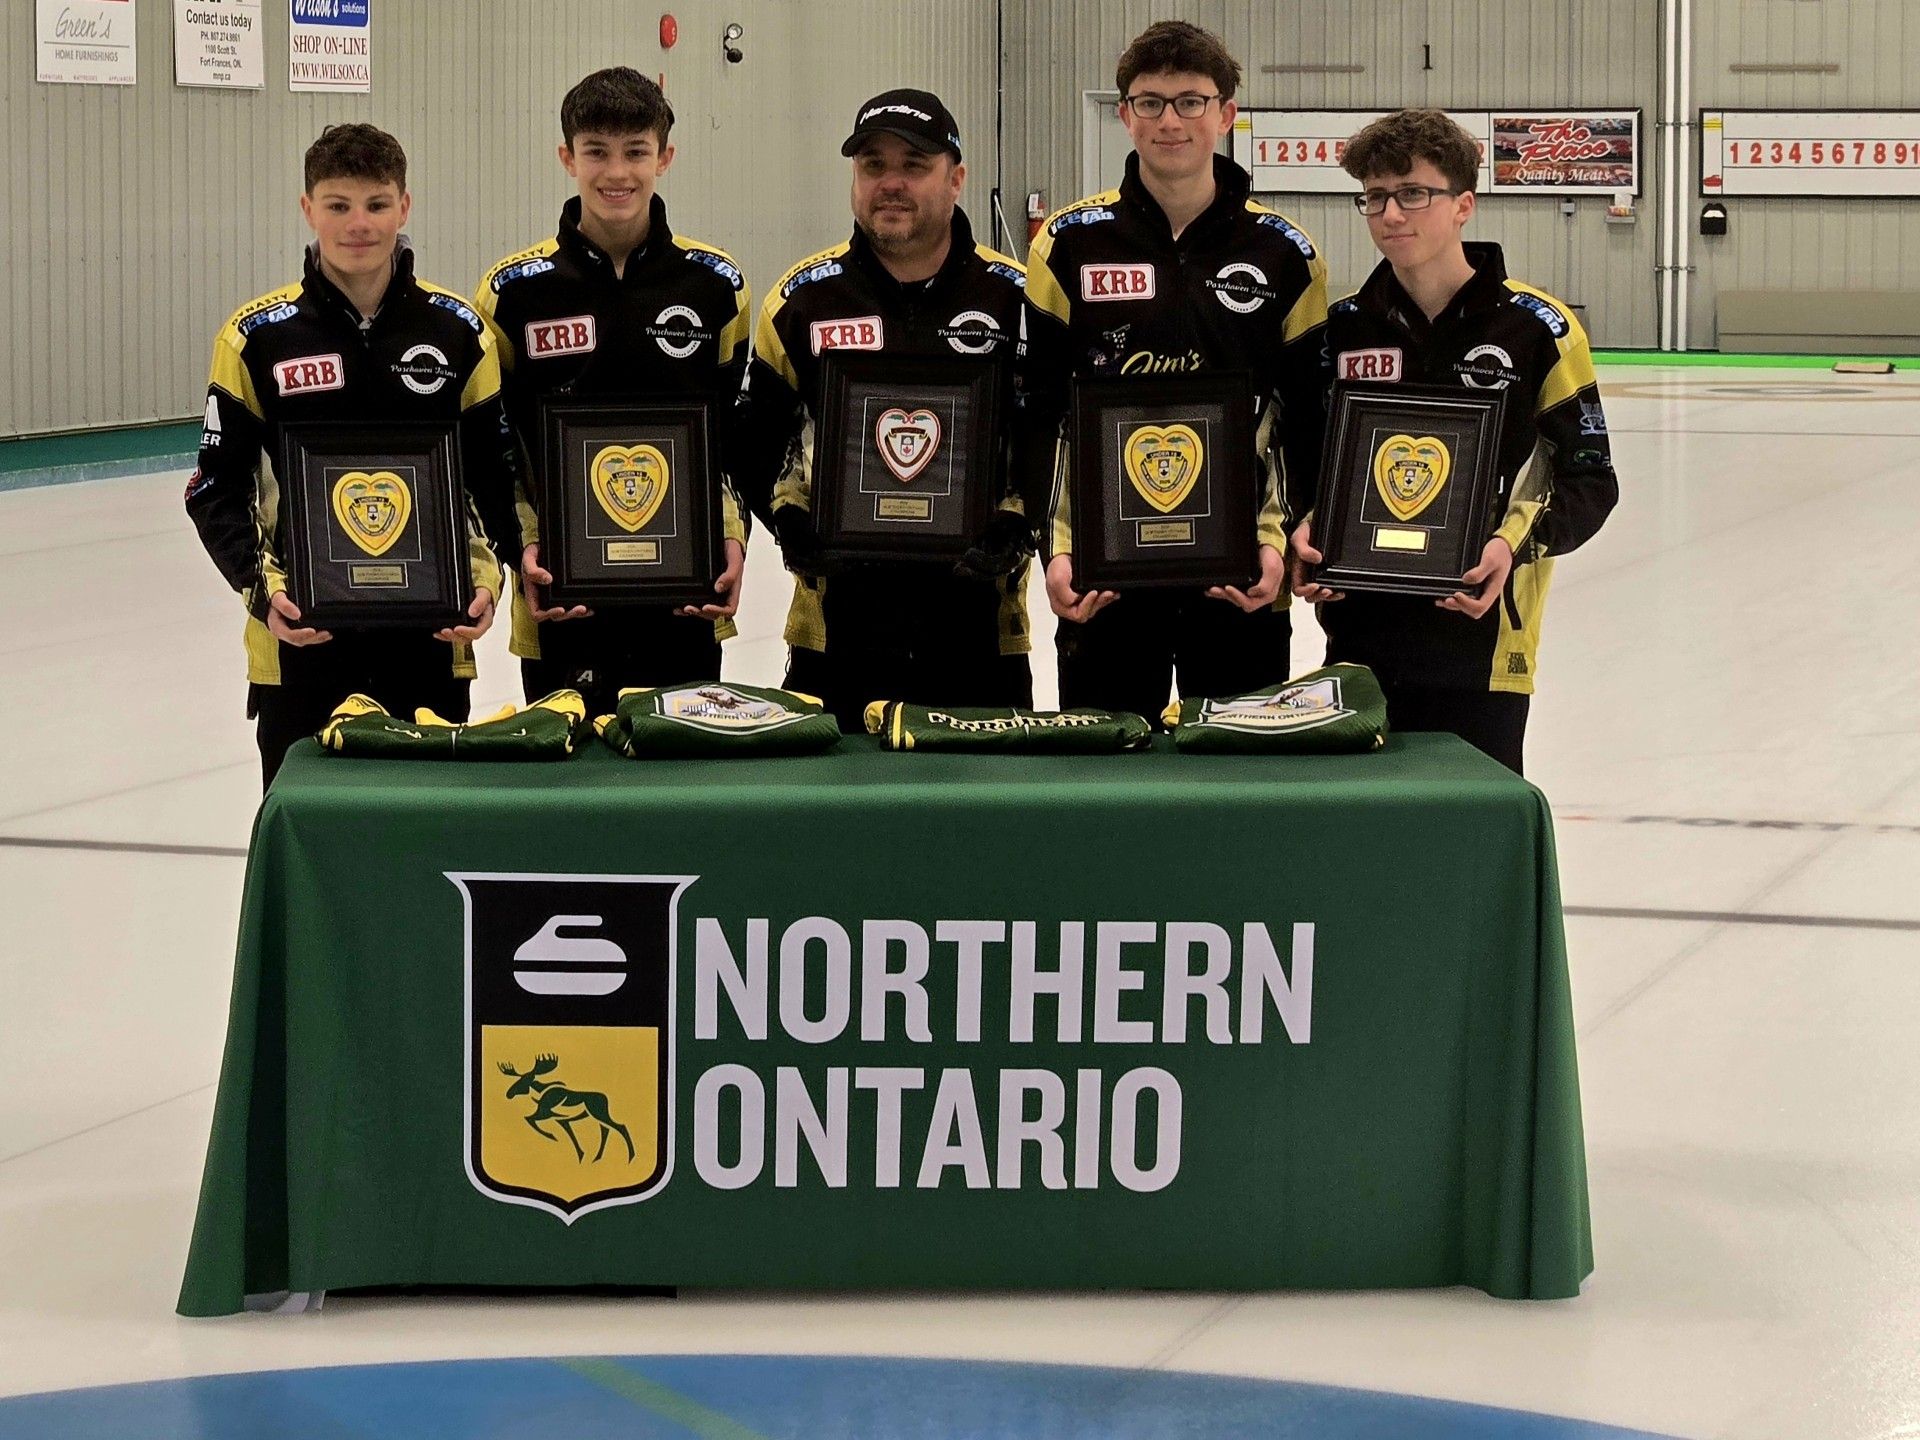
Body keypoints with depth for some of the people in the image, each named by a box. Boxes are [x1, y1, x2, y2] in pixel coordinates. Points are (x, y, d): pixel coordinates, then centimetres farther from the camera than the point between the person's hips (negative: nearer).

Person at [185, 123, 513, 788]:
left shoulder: (457, 329, 2)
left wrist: (484, 577, -7)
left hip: (432, 640, 1)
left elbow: (494, 474, 8)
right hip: (298, 640, -1)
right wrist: (262, 588, -13)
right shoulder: (258, 336, -3)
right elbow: (216, 488, 0)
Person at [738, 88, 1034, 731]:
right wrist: (789, 516, -4)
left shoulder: (1015, 298, 3)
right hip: (835, 624, 0)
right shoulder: (801, 299, 5)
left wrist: (1016, 525, -10)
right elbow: (759, 437, 11)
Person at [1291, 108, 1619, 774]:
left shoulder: (1537, 329, -4)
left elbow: (1590, 479, -1)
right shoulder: (1341, 329, 7)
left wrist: (1514, 543, -18)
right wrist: (1307, 530, -3)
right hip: (1358, 635, 3)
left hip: (1483, 641, -3)